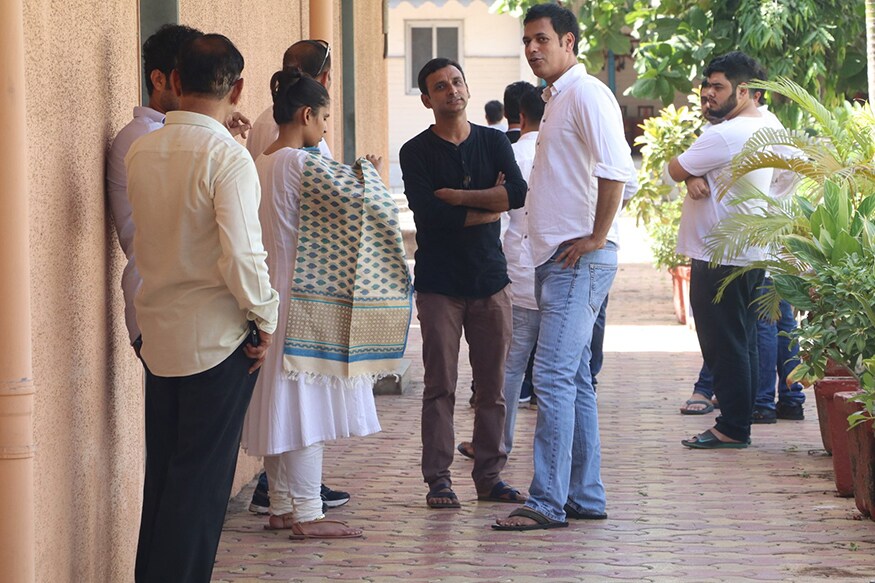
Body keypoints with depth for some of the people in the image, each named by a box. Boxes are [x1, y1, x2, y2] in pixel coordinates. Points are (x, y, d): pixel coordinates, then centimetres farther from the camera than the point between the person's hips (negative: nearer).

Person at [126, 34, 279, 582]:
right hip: (217, 335, -6)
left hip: (158, 332, 6)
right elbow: (242, 255, -21)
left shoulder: (141, 152, 3)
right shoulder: (226, 156, -17)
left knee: (163, 473, 16)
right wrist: (264, 318, -9)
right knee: (202, 480, 1)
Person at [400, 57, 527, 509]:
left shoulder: (494, 143, 9)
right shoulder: (416, 153, 0)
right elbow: (430, 214, -15)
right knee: (440, 387, -3)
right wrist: (488, 205, -8)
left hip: (490, 279, 3)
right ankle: (438, 479, 2)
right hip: (439, 282, -3)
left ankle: (489, 476, 11)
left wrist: (457, 195, -11)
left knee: (492, 387, 4)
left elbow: (518, 193, -9)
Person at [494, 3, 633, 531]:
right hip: (556, 257, 10)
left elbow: (615, 169, -22)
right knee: (574, 379, 11)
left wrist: (597, 237, -19)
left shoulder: (586, 93, -11)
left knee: (555, 377, -13)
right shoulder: (557, 99, 20)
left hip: (580, 259, -10)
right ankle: (586, 496, 16)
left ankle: (548, 502, -13)